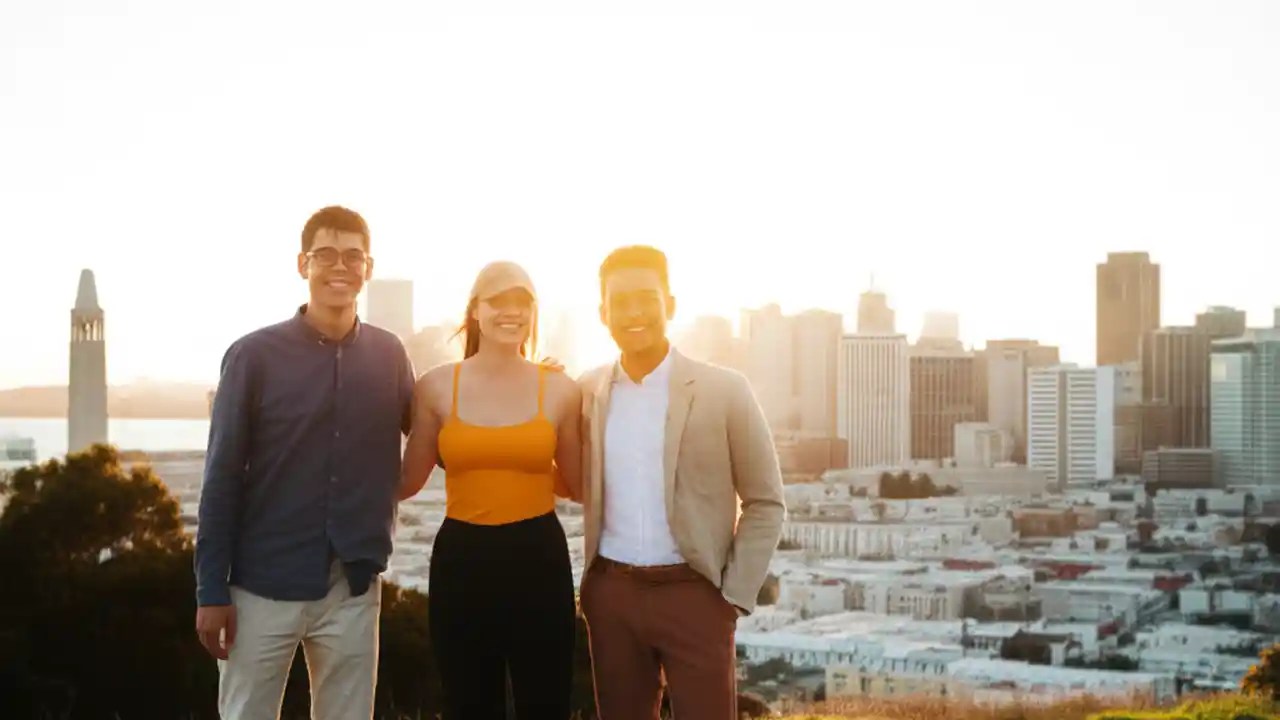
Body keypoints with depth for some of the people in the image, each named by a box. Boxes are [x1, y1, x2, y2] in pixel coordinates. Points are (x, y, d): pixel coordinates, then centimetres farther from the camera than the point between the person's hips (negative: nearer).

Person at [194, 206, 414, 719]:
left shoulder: (389, 355, 3)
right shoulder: (254, 355, -5)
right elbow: (222, 480, -4)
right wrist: (211, 590, -6)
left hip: (354, 589, 3)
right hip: (263, 586, -2)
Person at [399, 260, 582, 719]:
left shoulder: (560, 389, 0)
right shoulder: (437, 386, 0)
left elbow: (576, 485, 10)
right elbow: (407, 482, 7)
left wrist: (526, 470, 10)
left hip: (539, 560, 0)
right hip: (461, 562, 0)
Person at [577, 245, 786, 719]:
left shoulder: (723, 390, -5)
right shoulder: (586, 392, 4)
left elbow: (765, 503, -2)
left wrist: (734, 596, -5)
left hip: (693, 591, -3)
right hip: (610, 592, 3)